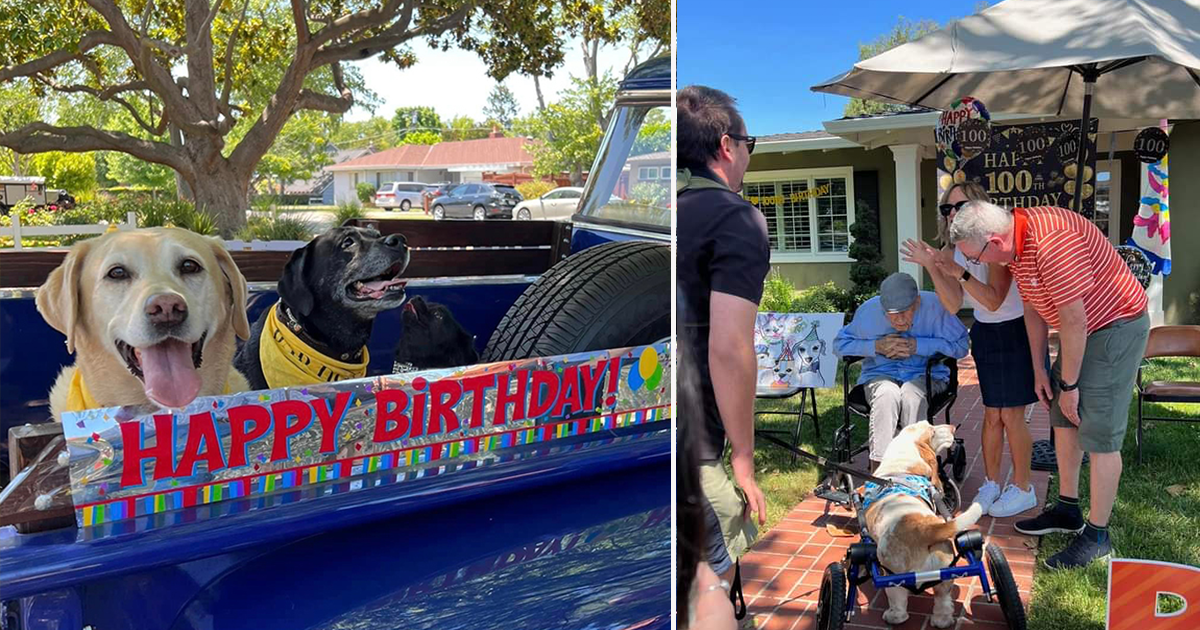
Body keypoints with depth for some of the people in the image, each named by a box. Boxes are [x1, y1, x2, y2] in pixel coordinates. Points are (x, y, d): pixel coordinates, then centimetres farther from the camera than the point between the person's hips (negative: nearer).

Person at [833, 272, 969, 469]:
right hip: (880, 374, 1)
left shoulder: (934, 306, -13)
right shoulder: (868, 311, -8)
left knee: (911, 394, -36)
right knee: (886, 395, -35)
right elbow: (839, 344, 4)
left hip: (927, 374, -1)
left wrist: (917, 346, -18)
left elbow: (960, 345, -10)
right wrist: (876, 347, -12)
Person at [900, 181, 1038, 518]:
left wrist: (960, 272, -41)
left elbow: (994, 301, -30)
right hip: (985, 335, 5)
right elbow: (954, 305, -14)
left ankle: (1023, 489, 12)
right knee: (992, 414, 10)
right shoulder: (953, 250, -3)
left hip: (1016, 331, -5)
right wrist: (932, 267, -24)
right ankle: (991, 484, 21)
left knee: (1011, 415, -2)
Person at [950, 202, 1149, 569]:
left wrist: (1068, 385, -17)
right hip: (1083, 329, 10)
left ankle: (1097, 536, 2)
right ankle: (1067, 510, 30)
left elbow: (1073, 321, -27)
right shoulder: (1014, 242, -1)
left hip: (1116, 328, -10)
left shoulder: (1052, 241, -32)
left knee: (1099, 435, -7)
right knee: (1063, 420, 16)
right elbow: (1033, 309, 10)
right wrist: (1039, 370, 11)